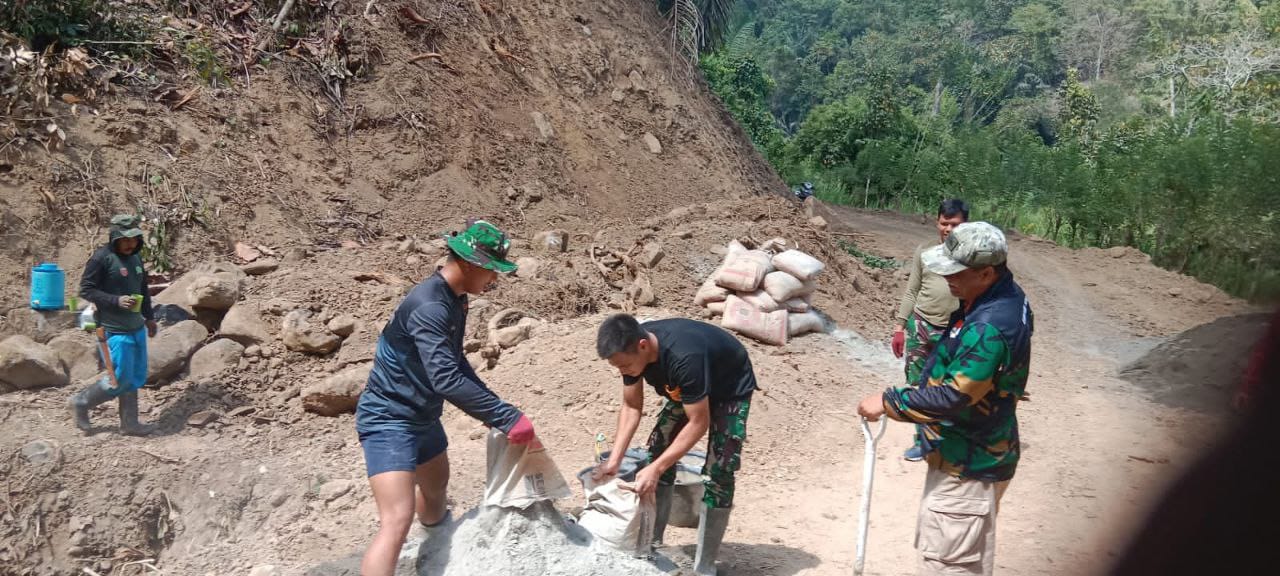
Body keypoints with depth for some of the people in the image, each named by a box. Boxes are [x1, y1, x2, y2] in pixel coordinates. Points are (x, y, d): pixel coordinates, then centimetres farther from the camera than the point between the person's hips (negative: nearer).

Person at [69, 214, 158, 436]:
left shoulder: (135, 257, 10)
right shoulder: (101, 258, -14)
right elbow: (86, 290, -13)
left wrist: (149, 317, 21)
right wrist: (116, 301, -23)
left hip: (137, 328, 8)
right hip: (114, 331, -8)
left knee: (137, 378, 10)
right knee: (120, 380, -3)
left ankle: (130, 424, 20)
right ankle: (81, 403, 19)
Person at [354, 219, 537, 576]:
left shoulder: (455, 300, 3)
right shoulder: (429, 306, -28)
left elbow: (456, 364, 15)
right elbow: (446, 379, -37)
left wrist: (494, 410, 7)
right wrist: (508, 418, -35)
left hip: (422, 417, 10)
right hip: (388, 420, -10)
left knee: (436, 489, 29)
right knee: (397, 521, -21)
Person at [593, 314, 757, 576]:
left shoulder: (684, 357, -43)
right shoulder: (631, 348, -22)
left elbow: (698, 424, -35)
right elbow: (631, 407, -10)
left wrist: (655, 469, -37)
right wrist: (614, 460, -18)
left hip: (730, 387, -7)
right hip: (688, 388, 7)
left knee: (717, 472, -15)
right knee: (658, 448, 1)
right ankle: (652, 544, 13)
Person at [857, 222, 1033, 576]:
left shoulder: (988, 329, -31)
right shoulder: (1006, 296, 1)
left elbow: (951, 398, -29)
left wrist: (888, 402, -19)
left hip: (967, 466, -11)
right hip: (974, 453, 11)